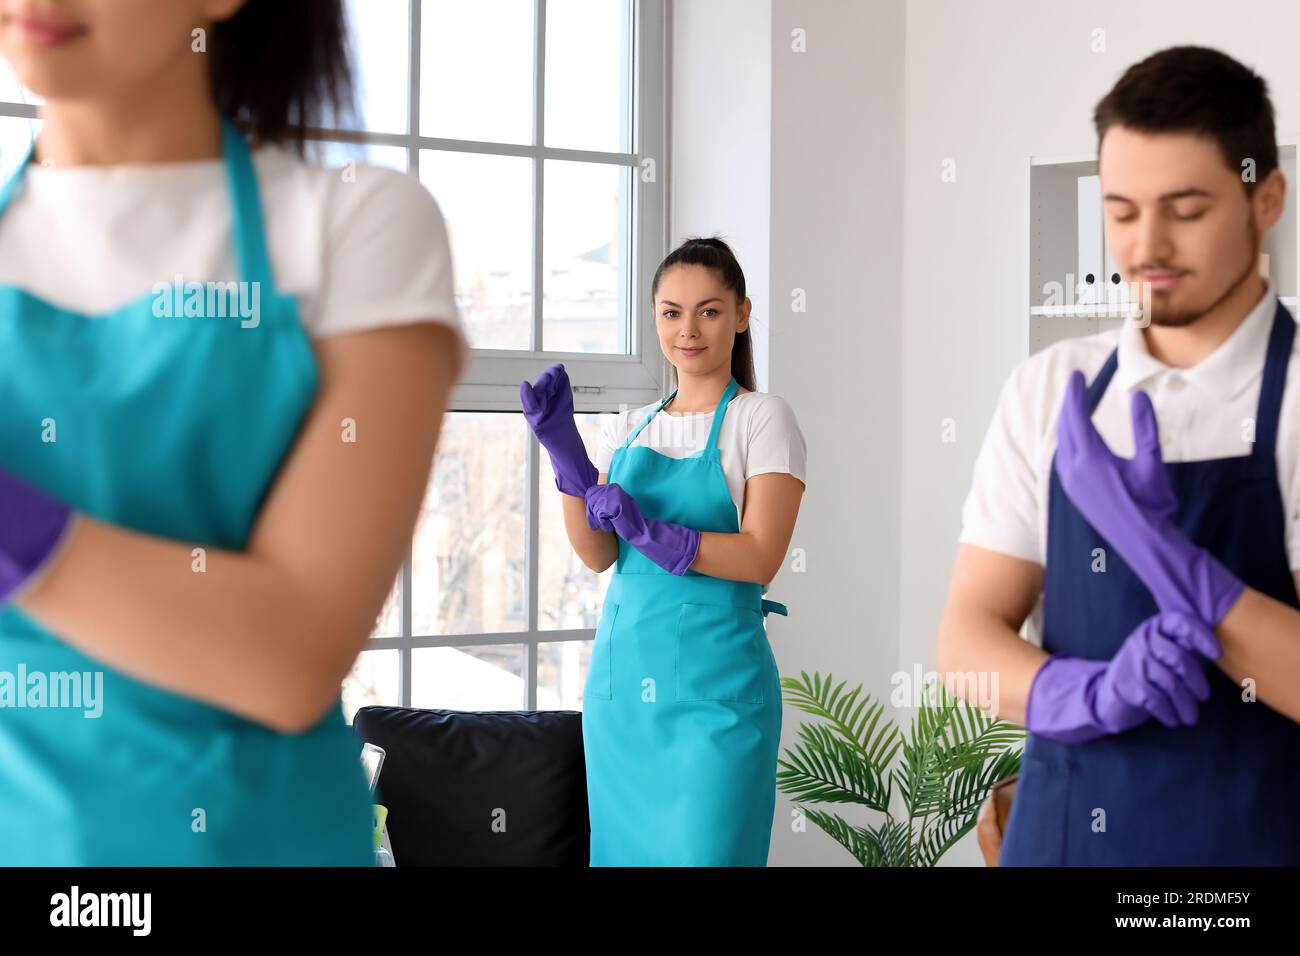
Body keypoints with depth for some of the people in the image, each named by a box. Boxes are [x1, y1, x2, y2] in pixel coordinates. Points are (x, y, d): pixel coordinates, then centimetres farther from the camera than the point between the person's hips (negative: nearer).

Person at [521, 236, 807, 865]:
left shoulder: (762, 419, -2)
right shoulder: (629, 428, 13)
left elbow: (760, 559, -12)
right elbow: (597, 555, 3)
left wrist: (645, 529, -23)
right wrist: (564, 451, -9)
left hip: (711, 677, -5)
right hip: (621, 671, 5)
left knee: (703, 851, -6)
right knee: (625, 848, 12)